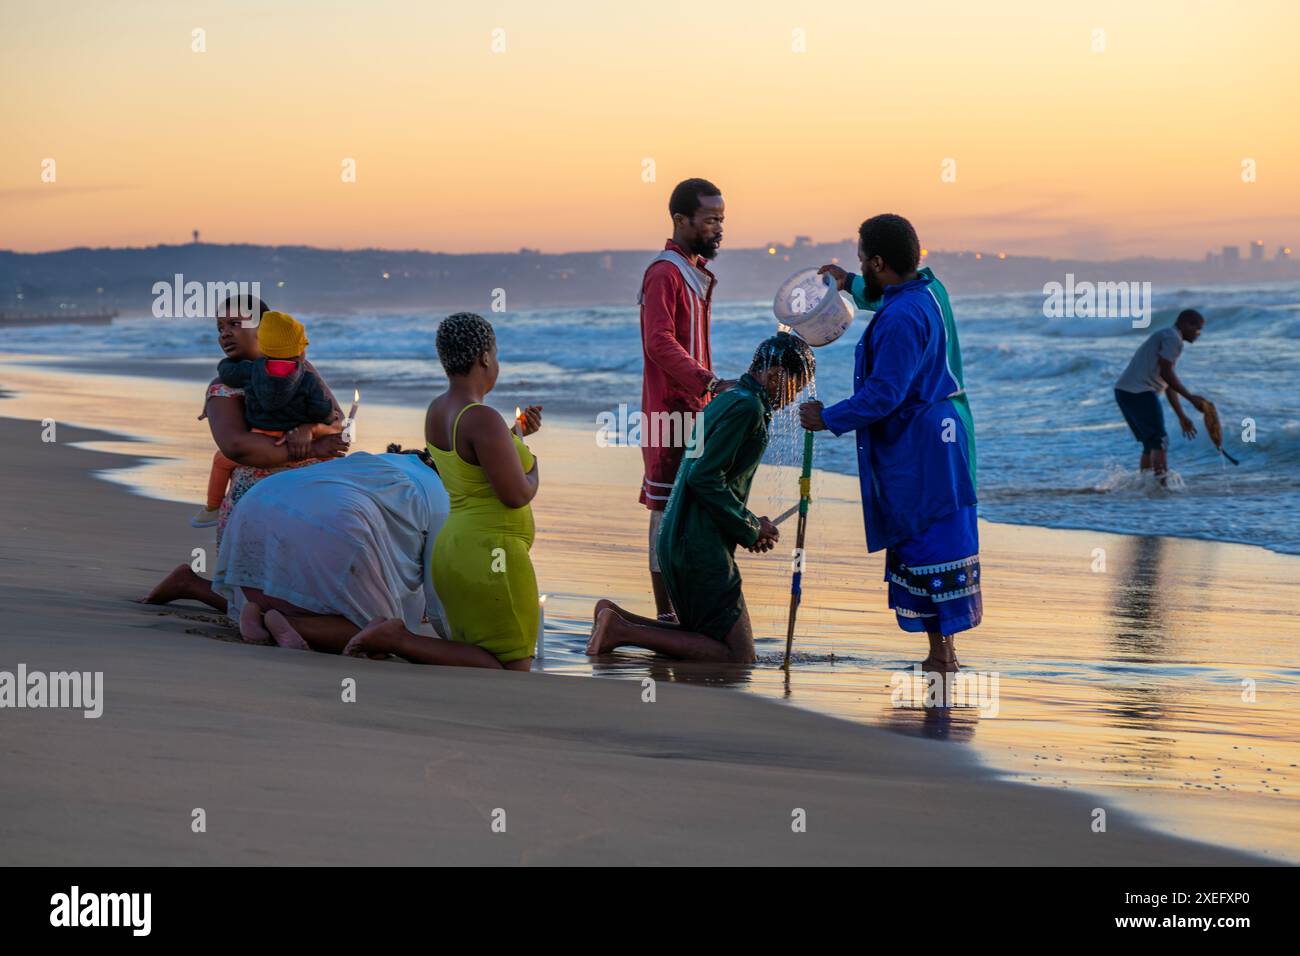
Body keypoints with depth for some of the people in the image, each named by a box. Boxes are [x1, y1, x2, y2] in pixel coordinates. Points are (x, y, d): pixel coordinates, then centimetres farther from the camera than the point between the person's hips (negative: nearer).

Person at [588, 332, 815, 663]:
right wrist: (751, 530, -10)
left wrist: (752, 525, 11)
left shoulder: (728, 400, 19)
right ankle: (621, 630, -14)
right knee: (738, 655, -10)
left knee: (707, 639, 19)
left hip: (678, 540, 11)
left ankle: (617, 618, 7)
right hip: (703, 547, -11)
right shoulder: (747, 407, -13)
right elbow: (704, 478, -21)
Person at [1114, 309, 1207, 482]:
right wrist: (1191, 398, -14)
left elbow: (1168, 384, 27)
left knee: (1151, 444, 14)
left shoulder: (1164, 338, 25)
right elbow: (1166, 374, -16)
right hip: (1139, 393, -10)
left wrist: (1182, 417, 26)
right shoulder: (1172, 338, -7)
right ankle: (1162, 484, -15)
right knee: (1160, 441, -9)